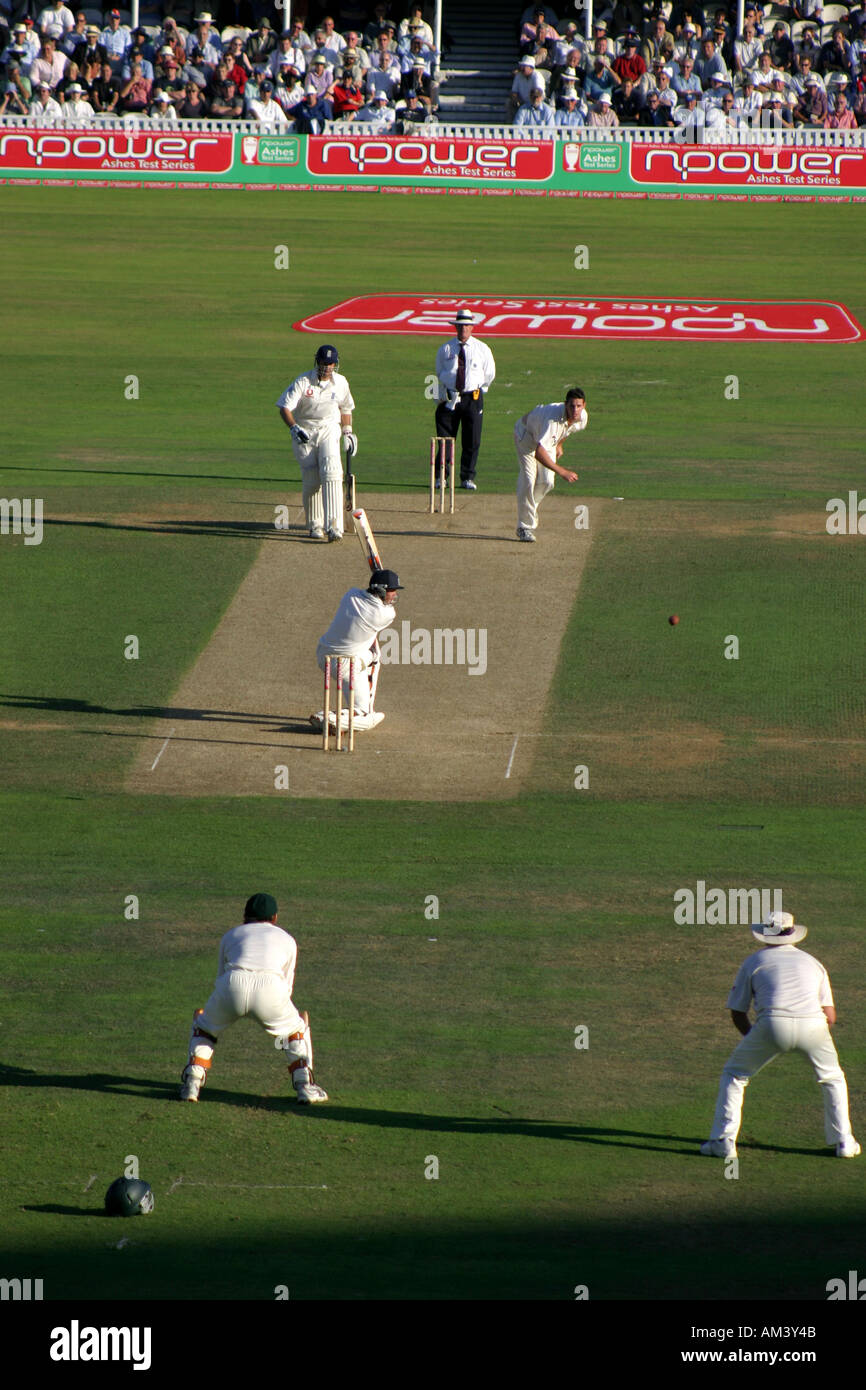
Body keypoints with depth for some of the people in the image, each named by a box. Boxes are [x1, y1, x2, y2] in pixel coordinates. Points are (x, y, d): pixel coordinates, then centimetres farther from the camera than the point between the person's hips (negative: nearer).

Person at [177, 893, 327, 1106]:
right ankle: (305, 1086, 14)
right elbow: (287, 986, 32)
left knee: (204, 1023, 28)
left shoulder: (231, 935, 32)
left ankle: (192, 1083, 14)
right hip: (271, 988, -1)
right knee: (296, 1029, 26)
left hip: (232, 985, 1)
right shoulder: (287, 939, 31)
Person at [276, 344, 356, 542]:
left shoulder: (341, 383, 2)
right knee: (311, 480, -2)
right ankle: (315, 525, 14)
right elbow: (284, 407, -16)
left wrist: (348, 433, 17)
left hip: (329, 431, 1)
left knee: (331, 473, -18)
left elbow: (346, 408, 20)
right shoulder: (303, 381, -11)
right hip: (304, 432, -1)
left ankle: (333, 525, -25)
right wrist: (294, 428, -31)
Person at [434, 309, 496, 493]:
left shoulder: (482, 349, 3)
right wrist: (444, 393, 10)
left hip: (472, 398, 0)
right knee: (445, 439, -1)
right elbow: (439, 373, 16)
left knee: (472, 441, -1)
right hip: (449, 399, 0)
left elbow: (490, 374, 13)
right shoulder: (445, 349, 5)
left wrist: (479, 390, 12)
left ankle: (467, 478, 6)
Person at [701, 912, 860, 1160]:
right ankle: (843, 1141, 23)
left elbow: (737, 1013, 20)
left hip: (773, 1023, -2)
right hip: (813, 1024, 2)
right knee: (832, 1078, 27)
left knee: (734, 1074, 17)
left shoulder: (754, 961, 22)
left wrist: (756, 1041, 33)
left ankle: (723, 1141, 8)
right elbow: (830, 1015, 21)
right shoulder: (812, 962, 28)